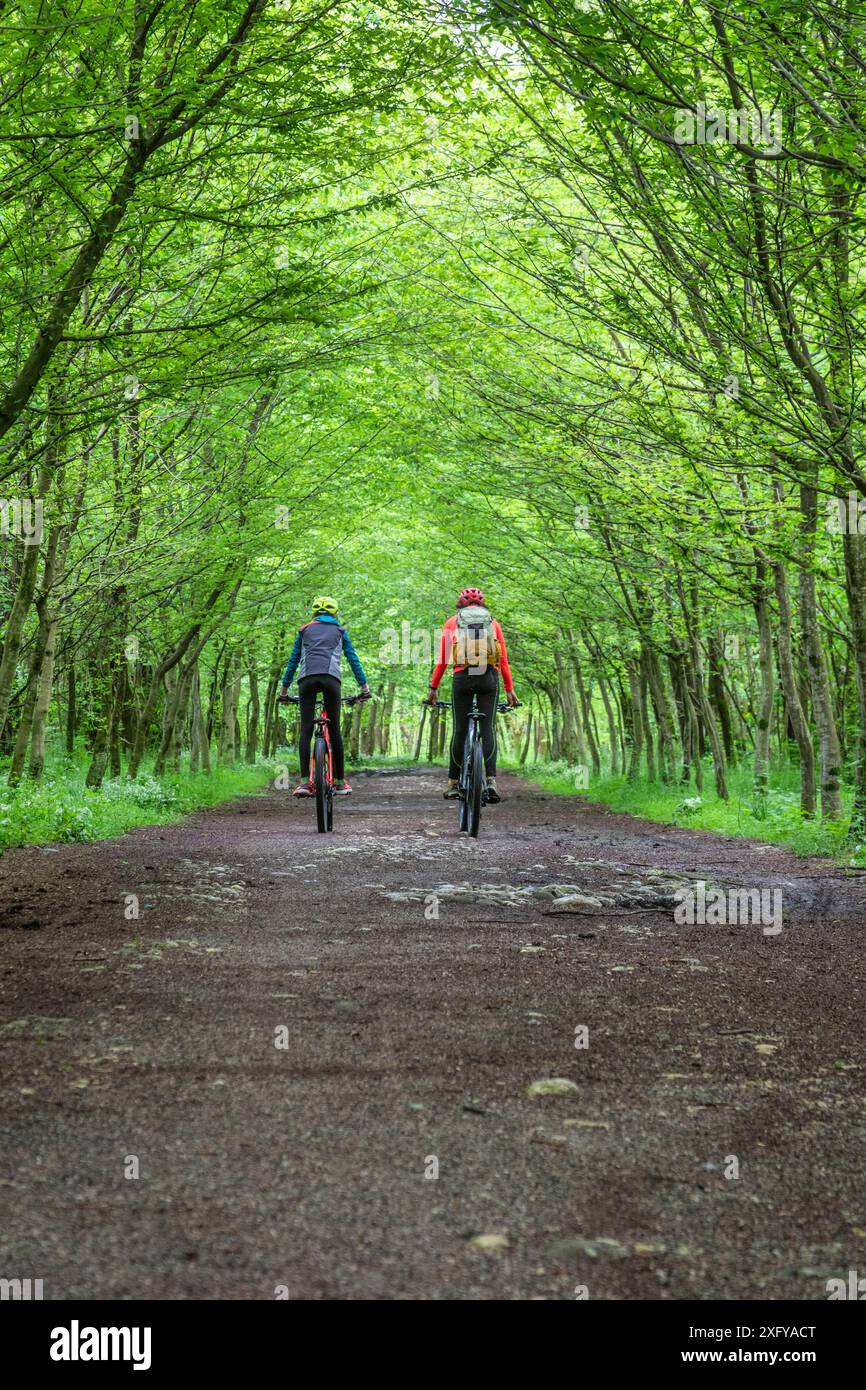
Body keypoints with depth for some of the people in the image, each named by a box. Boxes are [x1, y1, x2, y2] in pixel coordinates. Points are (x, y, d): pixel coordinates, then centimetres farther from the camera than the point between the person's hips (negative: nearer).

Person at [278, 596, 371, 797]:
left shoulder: (304, 630, 26)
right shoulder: (339, 631, 24)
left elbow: (292, 661, 26)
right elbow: (353, 659, 20)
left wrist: (284, 689, 31)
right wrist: (364, 686, 23)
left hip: (307, 679, 1)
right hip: (331, 678, 0)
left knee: (305, 730, -3)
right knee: (335, 729, 5)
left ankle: (304, 781, -14)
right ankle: (340, 781, 7)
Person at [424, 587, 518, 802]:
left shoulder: (452, 622, 12)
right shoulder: (493, 622, 15)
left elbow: (442, 660, 7)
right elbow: (504, 660, 9)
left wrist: (433, 688, 11)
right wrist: (509, 689, 10)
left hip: (462, 677, 0)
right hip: (489, 677, 0)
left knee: (460, 730, 7)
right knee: (488, 728, 1)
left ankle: (453, 784, 12)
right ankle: (491, 780, -15)